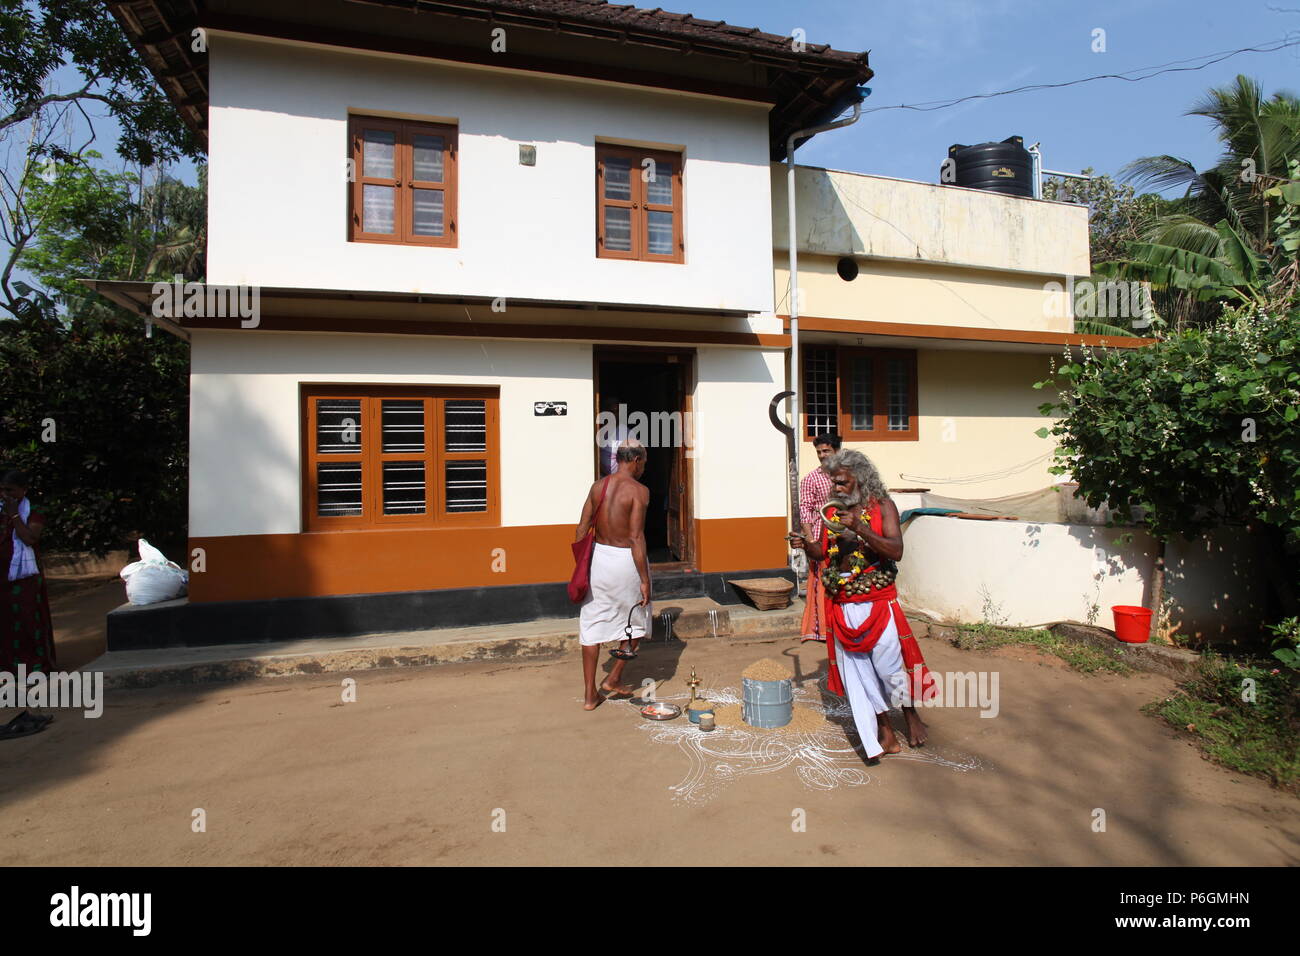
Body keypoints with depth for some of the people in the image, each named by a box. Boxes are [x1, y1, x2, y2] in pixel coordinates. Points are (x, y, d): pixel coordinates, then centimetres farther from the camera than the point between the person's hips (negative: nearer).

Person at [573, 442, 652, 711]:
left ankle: (590, 694, 16)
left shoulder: (598, 486, 4)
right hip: (626, 559, -5)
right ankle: (614, 679, 23)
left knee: (592, 624, 10)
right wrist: (644, 580, -14)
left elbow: (582, 530, 5)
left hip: (599, 556, 5)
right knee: (636, 620, 19)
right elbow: (636, 538, -18)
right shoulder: (639, 490, -12)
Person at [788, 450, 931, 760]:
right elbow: (824, 551, 14)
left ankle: (911, 716, 31)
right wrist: (806, 545, -7)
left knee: (890, 666, 1)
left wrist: (860, 529, -28)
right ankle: (885, 732, 21)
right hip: (842, 605, 4)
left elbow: (896, 551, -17)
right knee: (857, 672, 7)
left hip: (878, 603, -4)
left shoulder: (882, 507, -4)